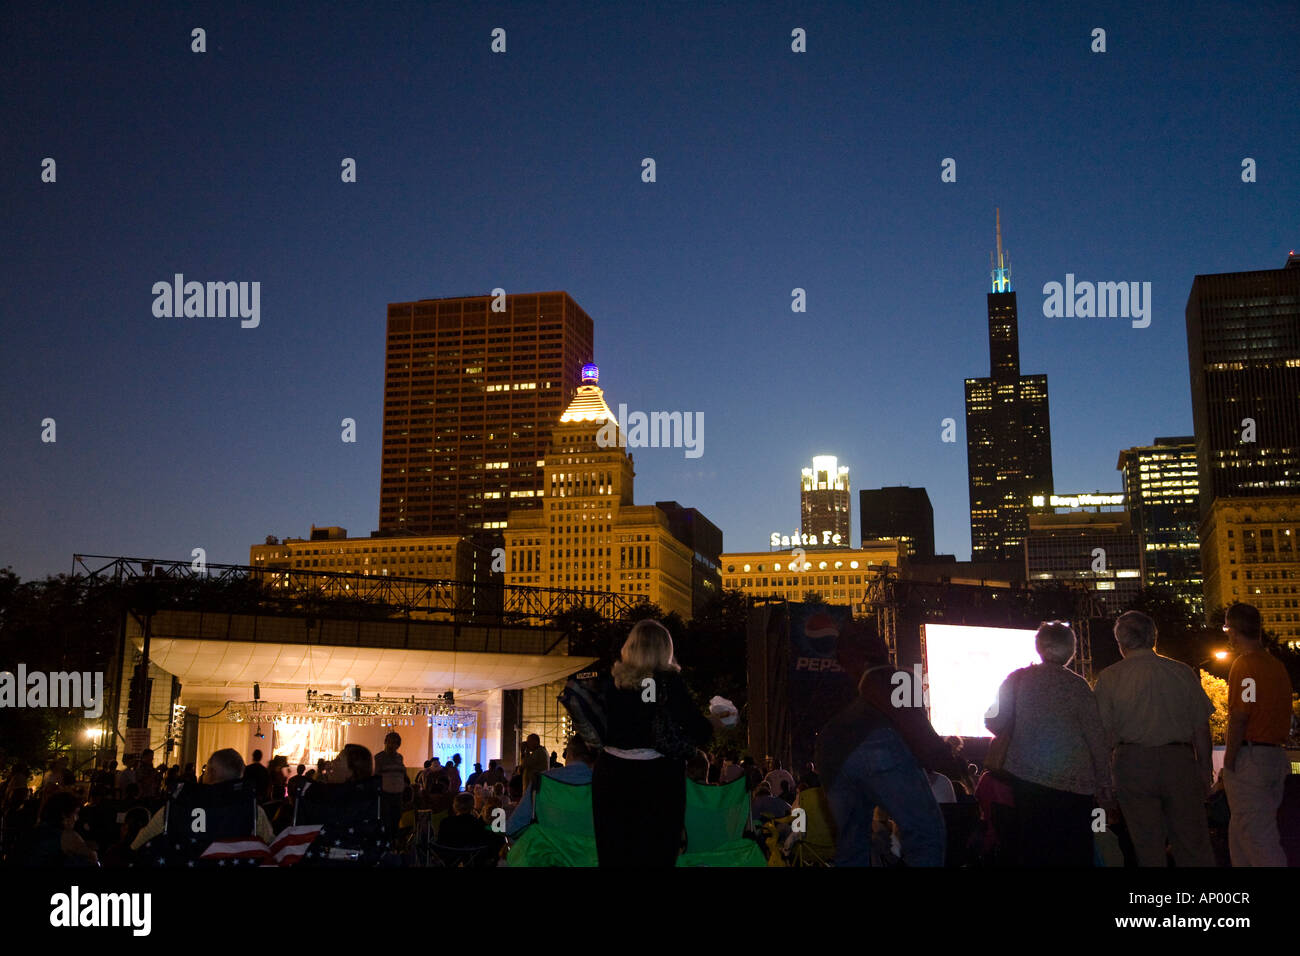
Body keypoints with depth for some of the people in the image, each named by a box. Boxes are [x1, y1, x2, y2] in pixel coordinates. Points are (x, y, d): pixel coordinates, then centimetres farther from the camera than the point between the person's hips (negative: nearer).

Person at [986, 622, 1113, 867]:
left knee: (1032, 851, 7)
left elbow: (996, 723, -1)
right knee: (1074, 854, 6)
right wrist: (1105, 784, 6)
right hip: (1074, 782, -1)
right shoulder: (1077, 684, -1)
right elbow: (1097, 738, 0)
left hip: (1027, 776, 1)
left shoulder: (1019, 678, 1)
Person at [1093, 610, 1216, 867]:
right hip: (1179, 759, 1)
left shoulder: (1108, 678, -3)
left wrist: (1103, 776, 5)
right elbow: (1201, 727, 3)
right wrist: (1206, 769, 12)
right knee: (1192, 845, 8)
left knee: (1148, 847, 7)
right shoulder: (1182, 672, 2)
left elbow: (1104, 733, -5)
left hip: (1132, 762, -1)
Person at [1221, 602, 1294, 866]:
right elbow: (1282, 715, 13)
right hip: (1276, 755, 9)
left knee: (1256, 836, -4)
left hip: (1250, 758, -9)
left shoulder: (1244, 665, -13)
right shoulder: (1278, 666, 12)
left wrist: (1229, 759, -12)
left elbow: (1239, 716, -18)